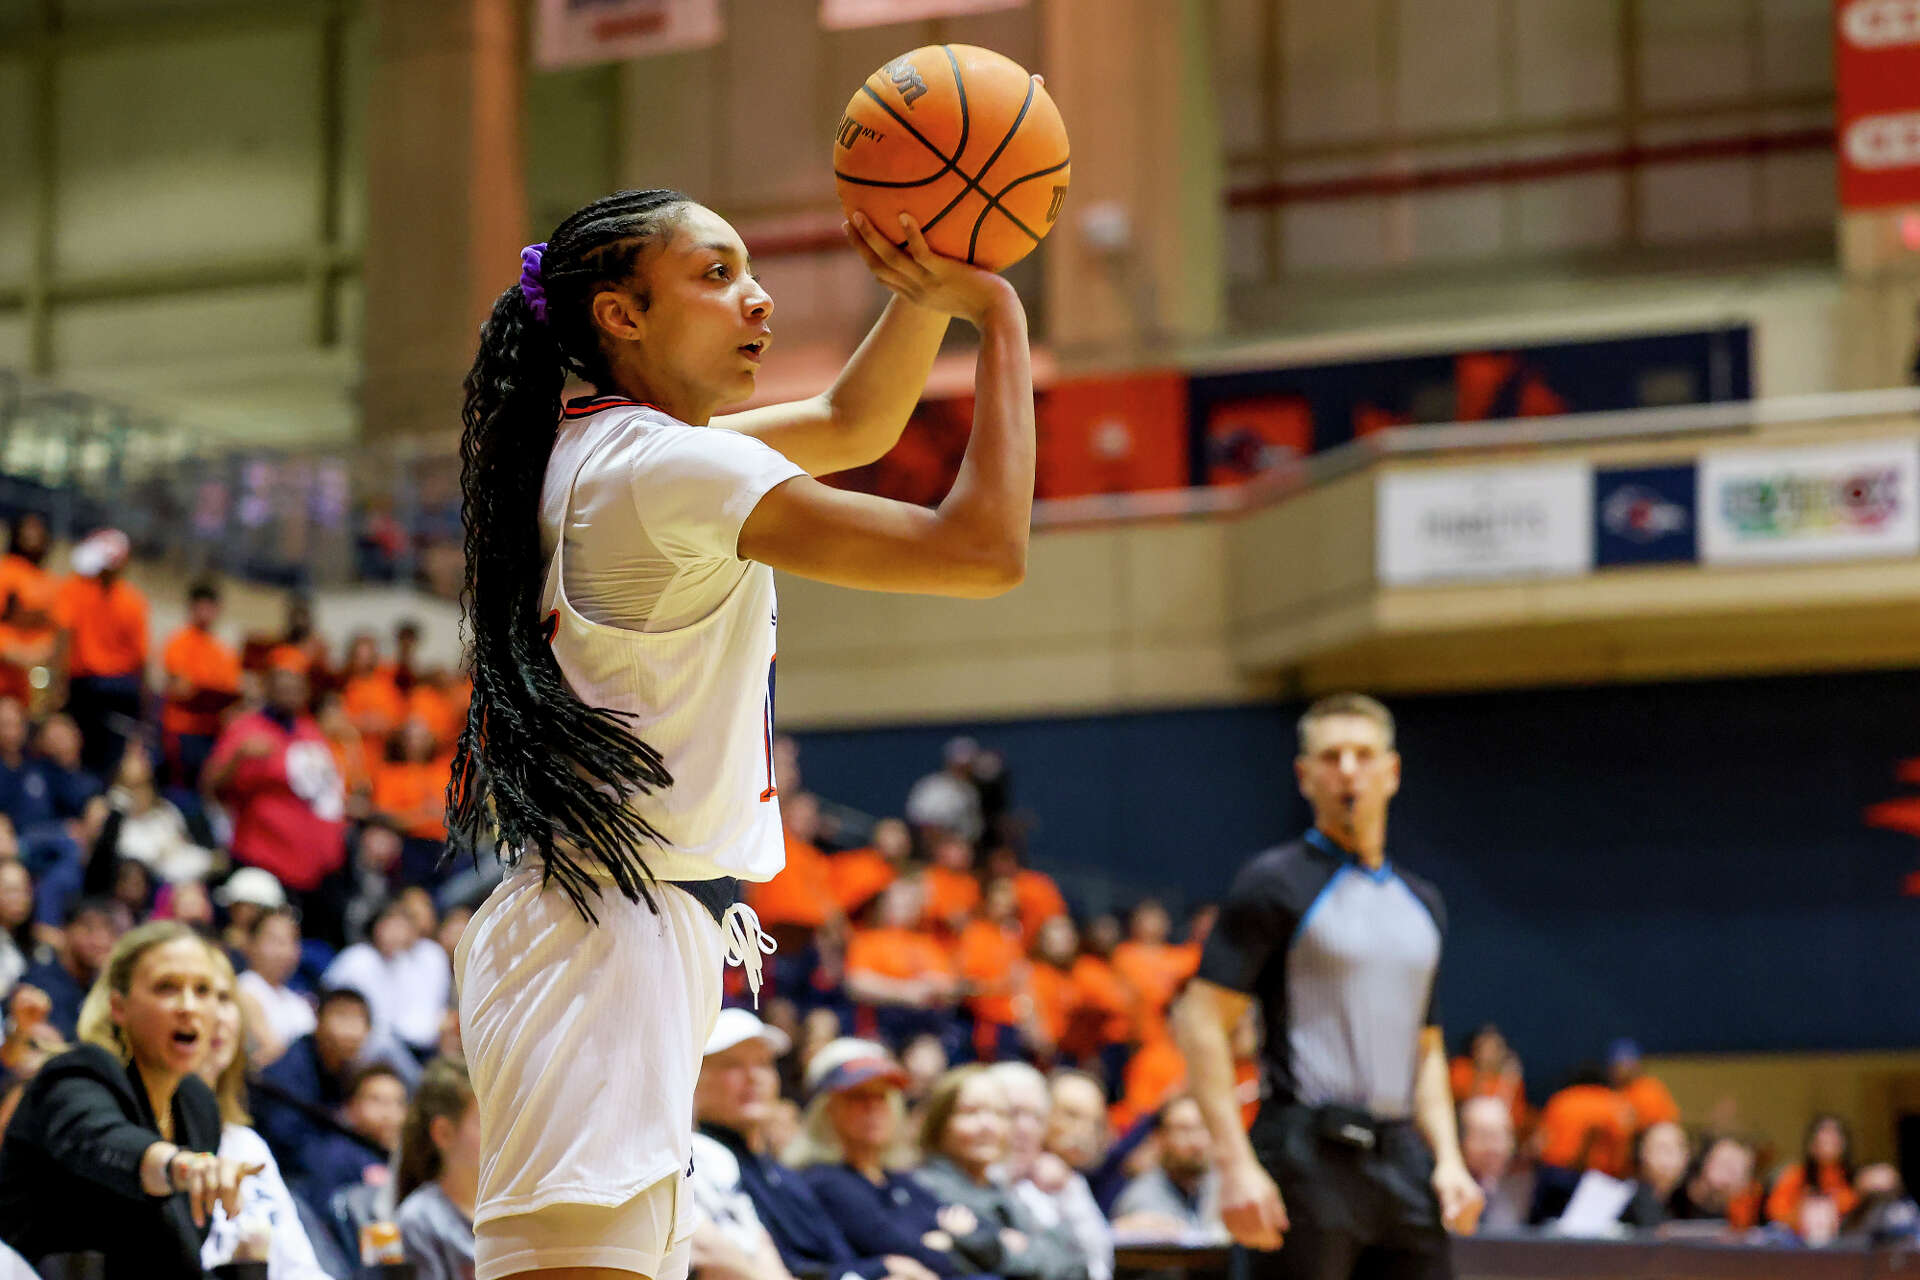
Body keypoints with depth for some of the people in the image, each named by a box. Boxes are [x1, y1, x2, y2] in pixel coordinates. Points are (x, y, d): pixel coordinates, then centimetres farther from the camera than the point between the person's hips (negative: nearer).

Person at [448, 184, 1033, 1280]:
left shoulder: (603, 444, 14)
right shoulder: (666, 466, -14)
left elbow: (854, 424, 27)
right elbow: (984, 548, -16)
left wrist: (927, 298, 9)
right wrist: (998, 316, -6)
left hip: (622, 932, 10)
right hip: (619, 938, -10)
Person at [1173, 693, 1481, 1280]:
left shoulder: (1421, 902, 18)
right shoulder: (1275, 884, -2)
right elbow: (1200, 1020, -8)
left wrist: (1448, 1159, 9)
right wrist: (1235, 1164, -17)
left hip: (1402, 1159, 6)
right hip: (1307, 1158, -6)